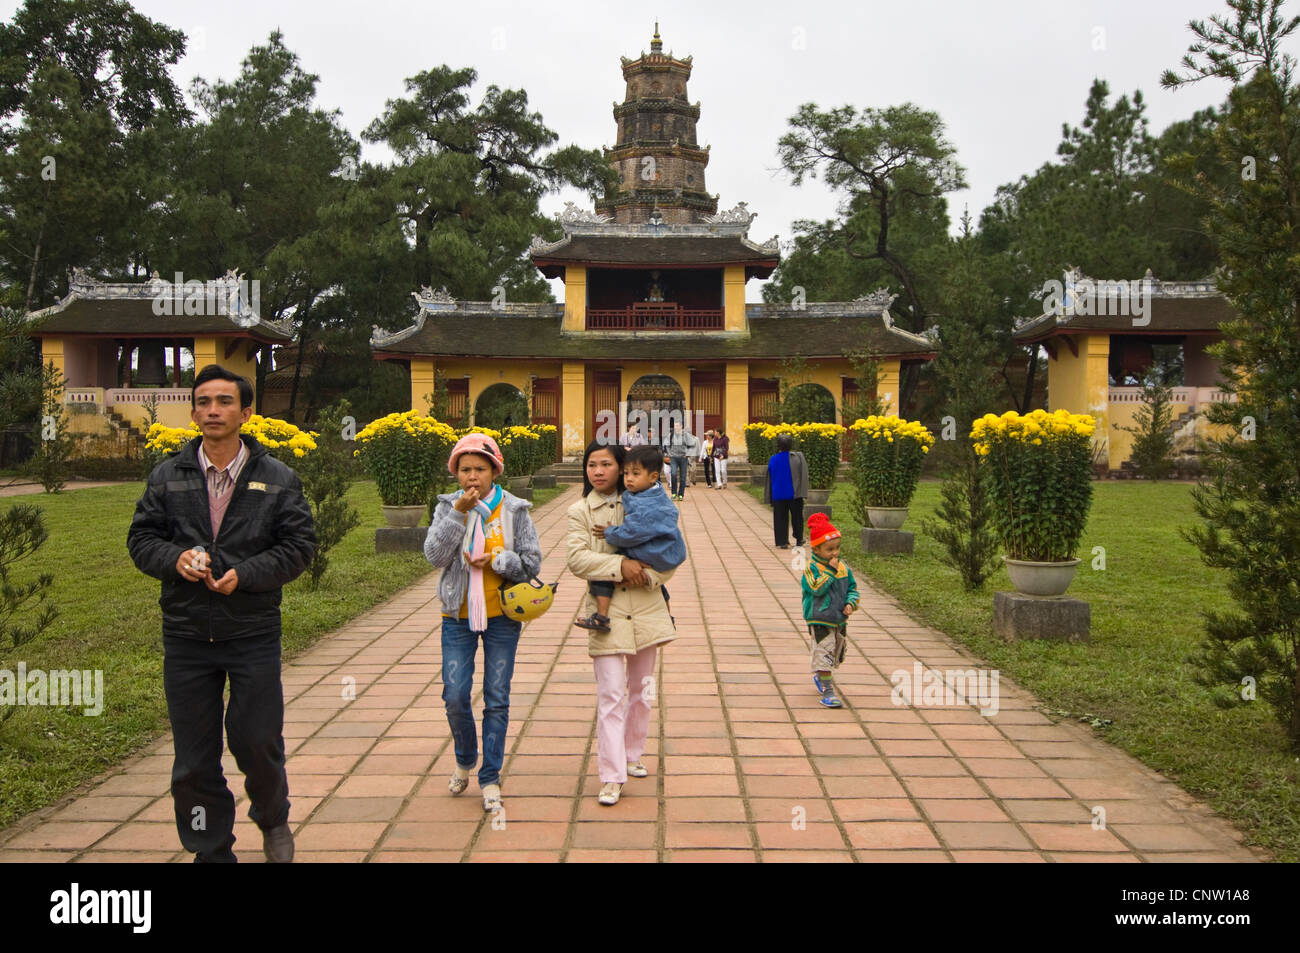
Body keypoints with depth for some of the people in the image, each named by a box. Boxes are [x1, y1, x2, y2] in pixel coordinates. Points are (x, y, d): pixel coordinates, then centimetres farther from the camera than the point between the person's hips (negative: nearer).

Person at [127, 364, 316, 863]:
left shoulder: (278, 479, 1)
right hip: (186, 638, 2)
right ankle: (211, 851, 24)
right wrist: (175, 558, -15)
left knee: (258, 742, 3)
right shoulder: (167, 477, 5)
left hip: (254, 635, -2)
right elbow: (141, 539, 7)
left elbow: (299, 545, -2)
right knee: (194, 756, 7)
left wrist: (244, 574, -16)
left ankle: (272, 820, 34)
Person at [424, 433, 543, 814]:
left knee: (497, 699, 3)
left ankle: (490, 778, 15)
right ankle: (465, 760, 26)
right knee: (455, 695, -2)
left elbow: (532, 562, -1)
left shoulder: (514, 509, 0)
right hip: (458, 615, 1)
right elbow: (435, 555, -11)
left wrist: (495, 560, -16)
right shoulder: (448, 507, 2)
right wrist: (458, 512, -18)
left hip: (502, 615, 0)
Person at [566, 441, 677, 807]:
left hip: (645, 608, 3)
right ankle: (612, 776, -5)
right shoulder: (580, 511, 3)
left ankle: (632, 756, 32)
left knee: (642, 691, 14)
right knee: (610, 695, -8)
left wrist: (648, 575, -14)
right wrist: (620, 564, -20)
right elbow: (576, 558, -11)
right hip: (606, 609, -2)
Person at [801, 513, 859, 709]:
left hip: (840, 619, 7)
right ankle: (827, 691, -6)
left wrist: (851, 603, -7)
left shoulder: (843, 566, 4)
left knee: (837, 654, 20)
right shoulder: (811, 568, -14)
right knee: (824, 654, -10)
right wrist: (830, 571, -25)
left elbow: (852, 587, 11)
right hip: (819, 621, -7)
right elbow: (817, 588, -27)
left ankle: (820, 677, 43)